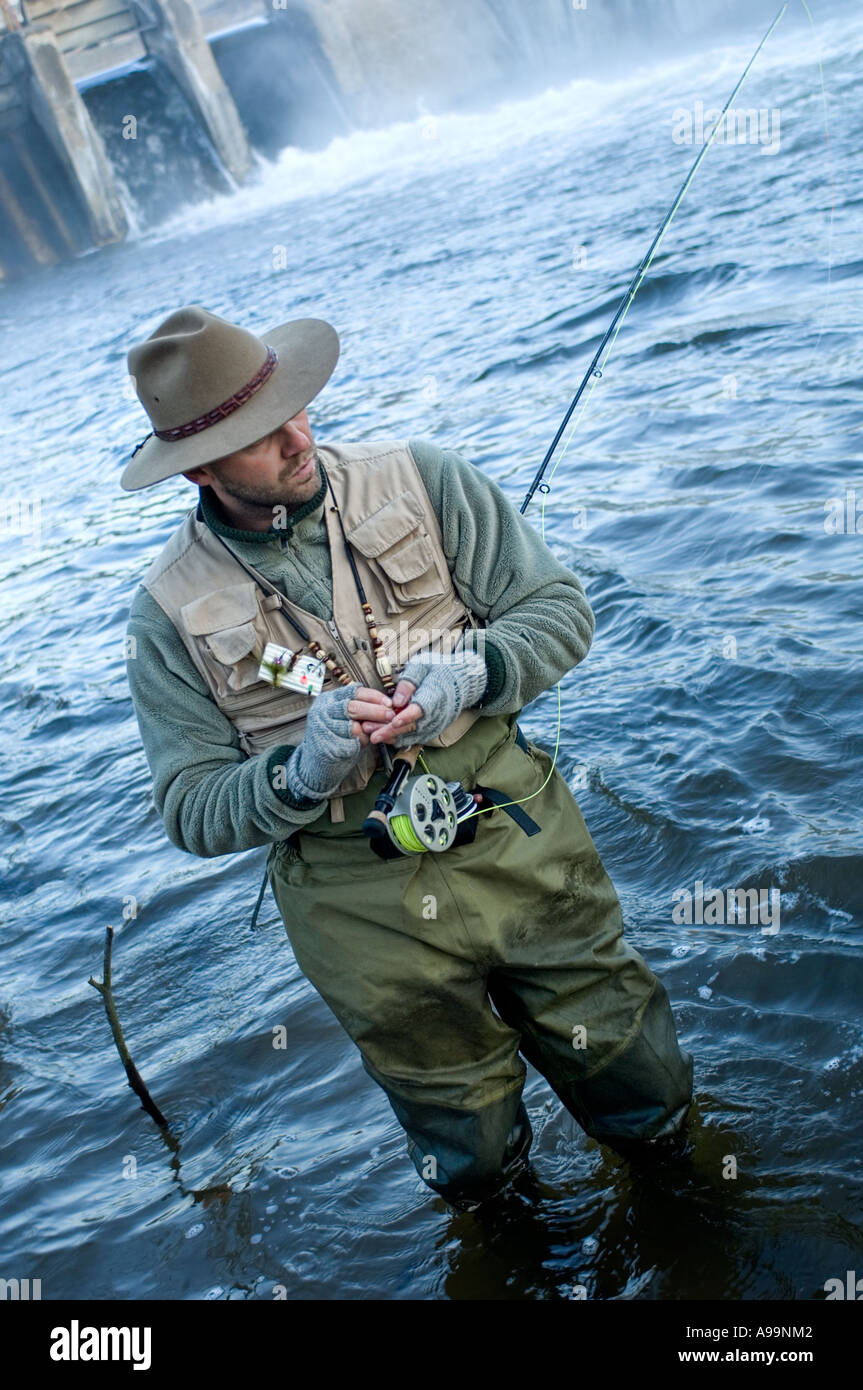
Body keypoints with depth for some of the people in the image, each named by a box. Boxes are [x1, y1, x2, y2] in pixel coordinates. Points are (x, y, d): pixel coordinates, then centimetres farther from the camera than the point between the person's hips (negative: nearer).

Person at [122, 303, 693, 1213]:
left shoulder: (421, 479, -4)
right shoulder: (172, 615, -5)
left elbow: (558, 608, -3)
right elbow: (191, 810, -5)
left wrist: (472, 672, -23)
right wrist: (300, 773, -25)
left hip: (520, 840, 1)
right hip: (369, 917, 0)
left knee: (647, 1100, 15)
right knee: (471, 1164, 18)